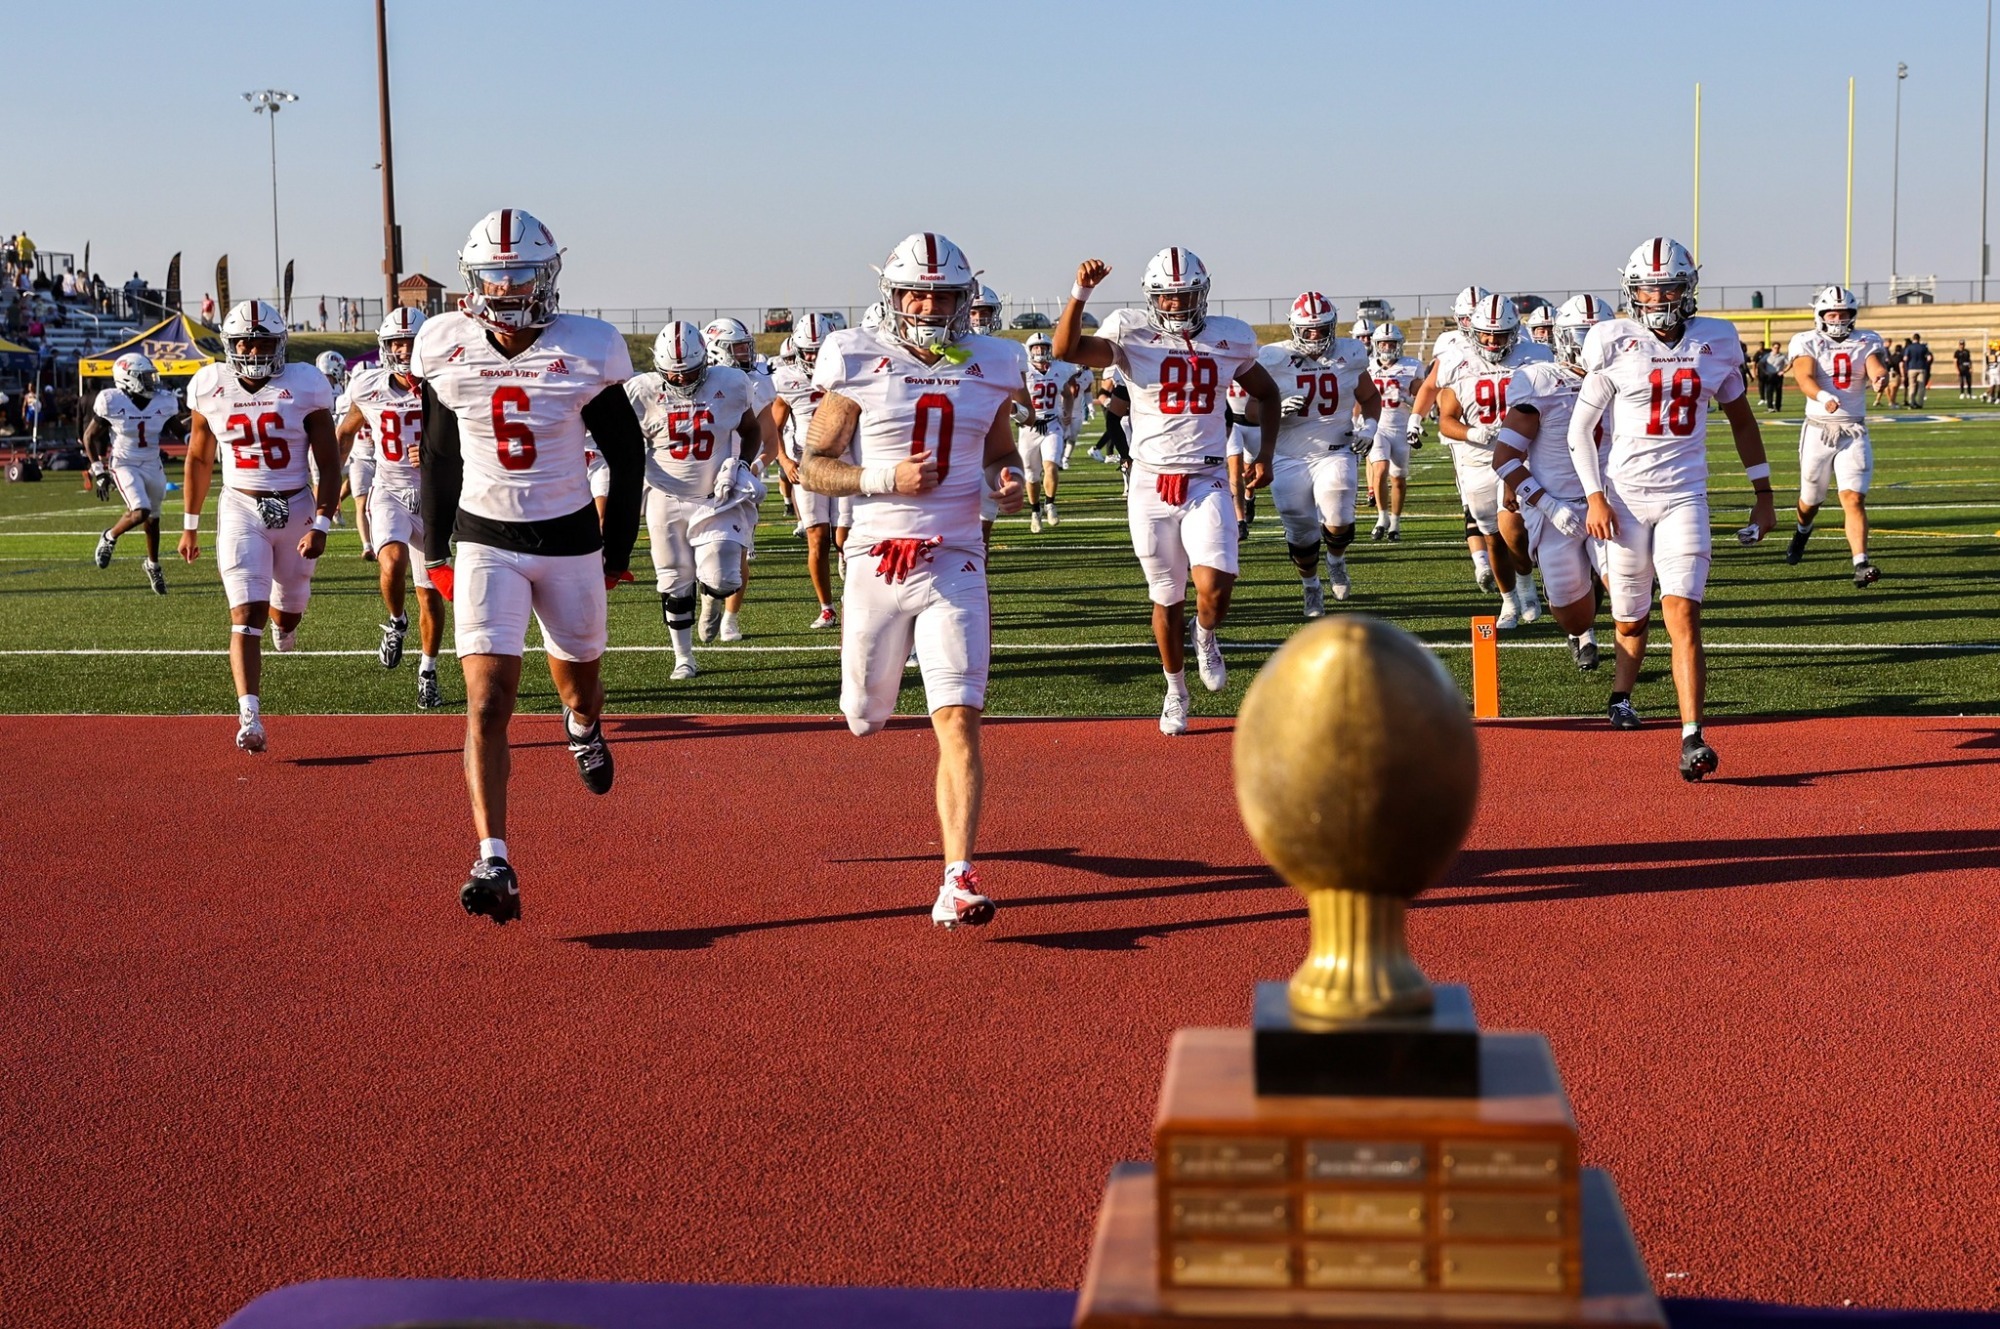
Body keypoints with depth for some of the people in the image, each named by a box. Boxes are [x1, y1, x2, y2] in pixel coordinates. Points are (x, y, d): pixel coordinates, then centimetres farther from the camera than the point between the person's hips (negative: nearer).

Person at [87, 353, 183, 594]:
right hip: (124, 465, -4)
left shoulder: (164, 402, -9)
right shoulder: (112, 403, -17)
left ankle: (153, 565, 36)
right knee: (140, 512, -22)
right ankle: (109, 538, 8)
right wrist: (100, 472, -9)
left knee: (152, 518, 15)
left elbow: (179, 429, 11)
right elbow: (90, 436, -6)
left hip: (153, 466, 4)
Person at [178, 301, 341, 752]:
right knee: (246, 616, -14)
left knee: (289, 611, 17)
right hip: (240, 510, -1)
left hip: (296, 509, 1)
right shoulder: (210, 387, -1)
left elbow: (329, 465, -5)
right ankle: (249, 717, -19)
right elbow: (199, 459, 12)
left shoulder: (304, 386, -8)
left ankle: (284, 621, 56)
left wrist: (321, 526, -14)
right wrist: (190, 524, 15)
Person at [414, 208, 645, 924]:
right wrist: (436, 551, 12)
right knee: (487, 702, -13)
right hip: (486, 541, 0)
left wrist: (617, 549, 7)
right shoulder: (447, 350, -5)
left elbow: (626, 452, 3)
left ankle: (582, 724, 58)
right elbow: (439, 457, 9)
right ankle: (493, 863, -16)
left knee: (579, 677, 19)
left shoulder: (586, 351, -10)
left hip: (570, 538, 0)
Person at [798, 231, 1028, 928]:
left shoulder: (988, 370, 5)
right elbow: (812, 466, -1)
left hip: (954, 564, 1)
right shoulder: (859, 367, -4)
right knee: (865, 718, 13)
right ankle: (866, 682, 52)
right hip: (877, 560, 0)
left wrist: (1010, 480, -3)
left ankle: (959, 880, -12)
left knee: (958, 720, -11)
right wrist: (884, 479, -18)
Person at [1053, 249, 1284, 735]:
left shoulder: (1230, 338, 4)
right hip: (1151, 485, 0)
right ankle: (1176, 691, 30)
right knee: (1167, 598, 9)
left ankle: (1206, 640, 15)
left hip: (1207, 484, 0)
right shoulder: (1131, 335, -4)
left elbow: (1266, 393, 21)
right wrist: (1080, 292, -33)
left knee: (1214, 587, -20)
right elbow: (1066, 350, -20)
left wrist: (1264, 452, 11)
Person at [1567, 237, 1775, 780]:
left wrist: (1764, 494, 16)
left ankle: (1692, 737, -18)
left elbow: (1741, 420, 16)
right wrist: (1595, 497, -7)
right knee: (1631, 617, 9)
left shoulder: (1714, 343, 4)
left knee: (1683, 614, -14)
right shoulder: (1615, 345, -3)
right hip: (1625, 495, -1)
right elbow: (1581, 427, 2)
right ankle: (1621, 697, 39)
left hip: (1685, 495, 1)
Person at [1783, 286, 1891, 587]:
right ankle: (1802, 531, 50)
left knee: (1854, 499, -14)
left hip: (1854, 432, 0)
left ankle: (1861, 565, -20)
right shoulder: (1807, 344, -3)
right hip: (1818, 429, 0)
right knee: (1811, 498, 16)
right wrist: (1823, 397, -42)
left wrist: (1880, 375, -41)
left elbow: (1875, 366, -15)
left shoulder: (1865, 342, 4)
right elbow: (1805, 378, -21)